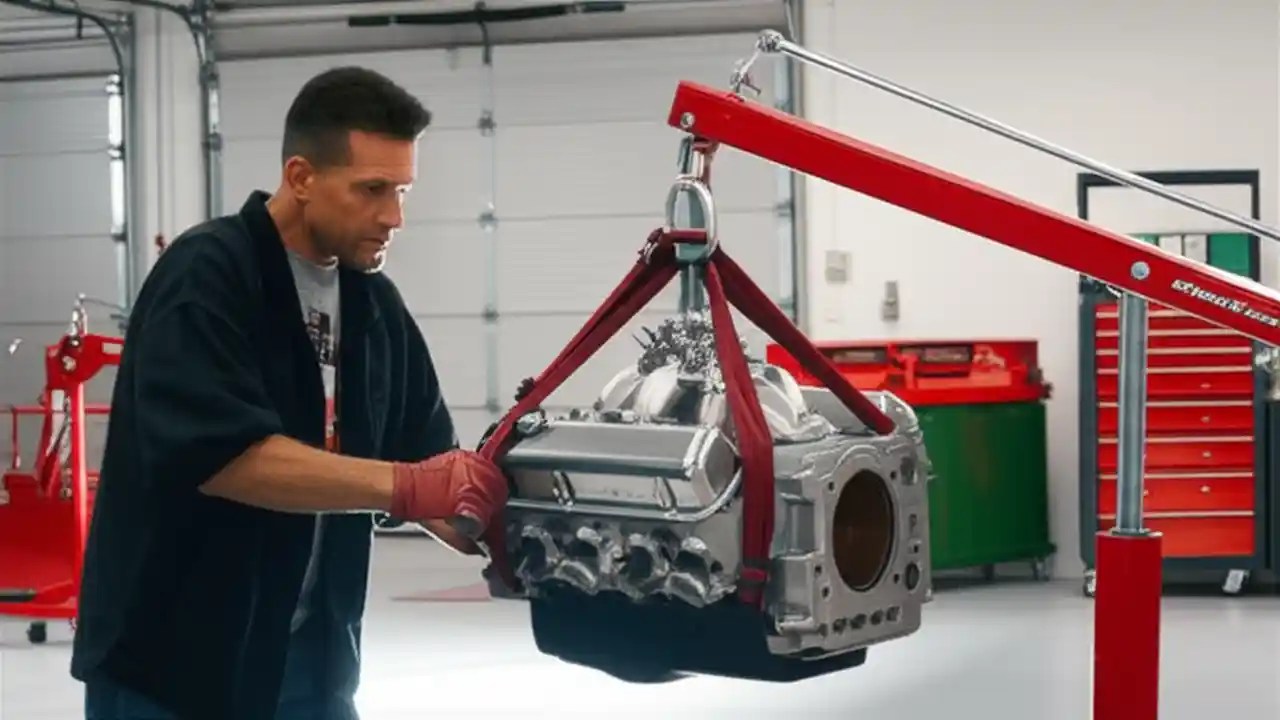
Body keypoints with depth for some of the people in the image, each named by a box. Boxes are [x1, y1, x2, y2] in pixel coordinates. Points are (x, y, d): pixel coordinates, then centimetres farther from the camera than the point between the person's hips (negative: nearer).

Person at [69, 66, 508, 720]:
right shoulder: (205, 274, -14)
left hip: (310, 656, 7)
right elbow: (216, 451, -27)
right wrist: (403, 486, -32)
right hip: (172, 662, -6)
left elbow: (423, 459, 8)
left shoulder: (376, 304, 6)